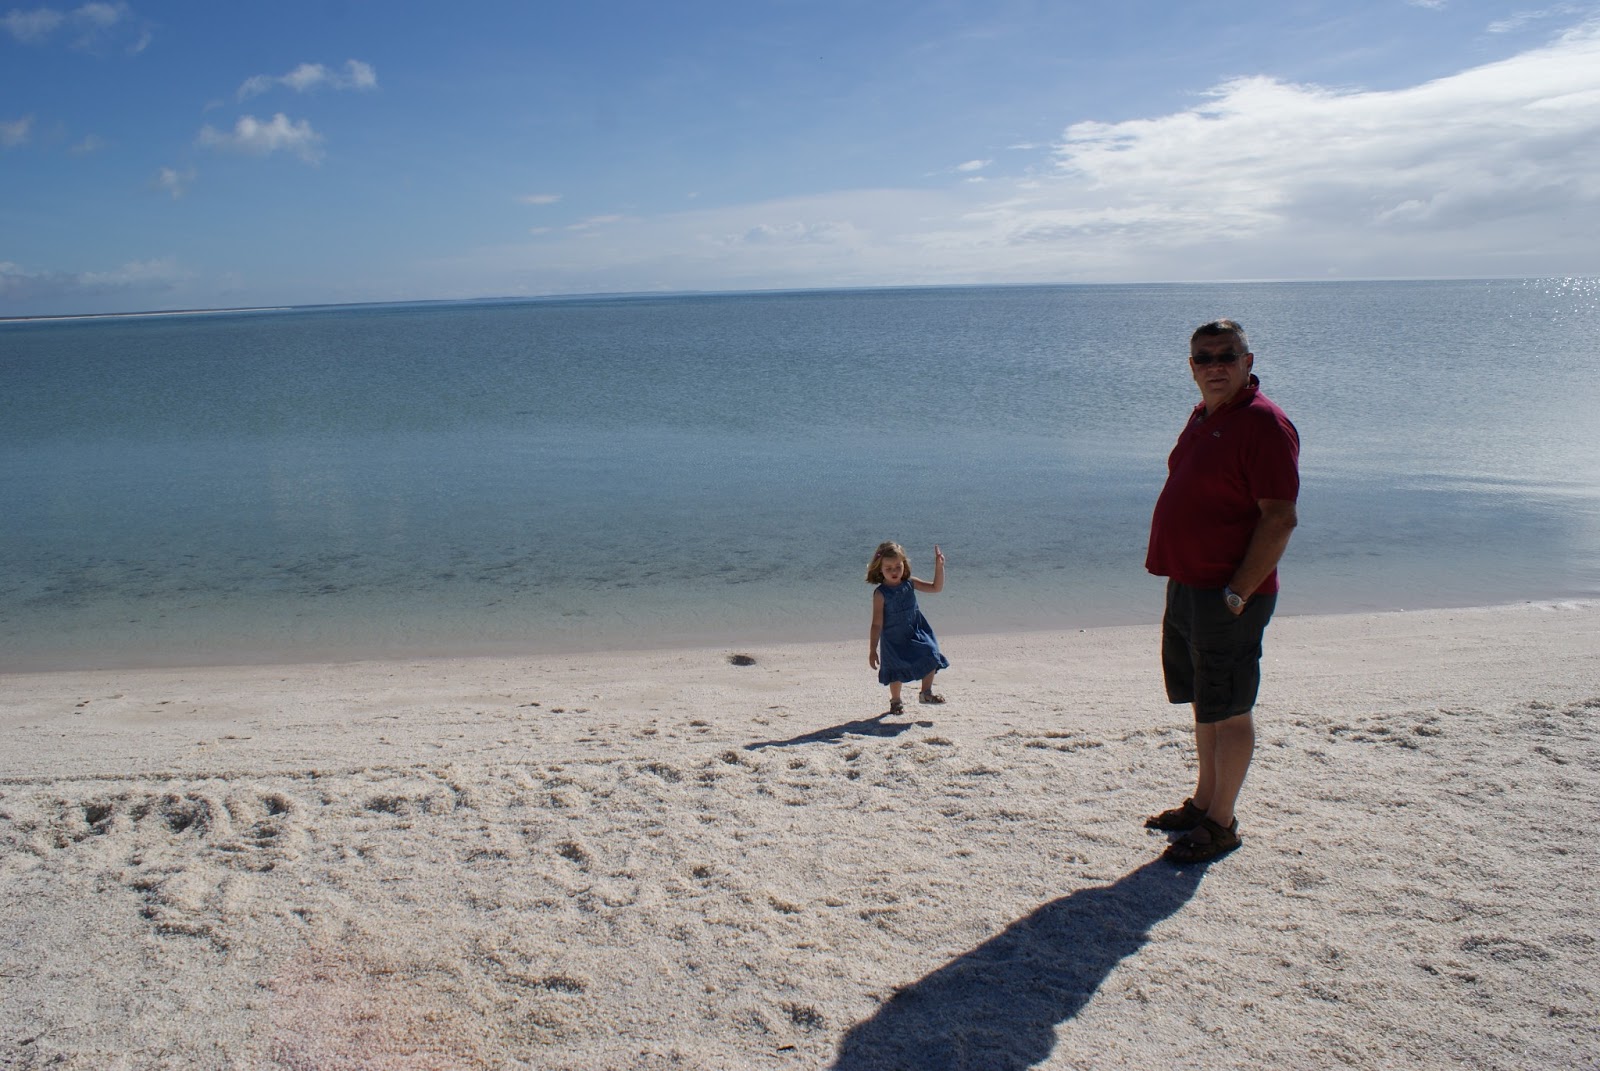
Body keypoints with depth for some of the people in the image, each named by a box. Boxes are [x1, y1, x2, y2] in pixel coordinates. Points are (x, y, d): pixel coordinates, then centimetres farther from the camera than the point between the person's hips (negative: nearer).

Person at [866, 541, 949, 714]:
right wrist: (872, 650, -14)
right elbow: (877, 624, -16)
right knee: (896, 670, 7)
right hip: (894, 639, -4)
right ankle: (895, 701, 33)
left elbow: (936, 588, -1)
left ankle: (926, 693, 9)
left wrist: (939, 567, -14)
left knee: (931, 657, -9)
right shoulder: (880, 594, -18)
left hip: (916, 632, 4)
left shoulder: (909, 583, -6)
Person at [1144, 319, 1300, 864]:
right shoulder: (1202, 416, 13)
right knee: (1204, 705, 18)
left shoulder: (1264, 424, -16)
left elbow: (1280, 518, -21)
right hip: (1187, 588, 9)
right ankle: (1203, 802, 32)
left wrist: (1238, 593, -21)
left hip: (1228, 597, -9)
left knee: (1229, 711, 2)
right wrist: (1180, 579, 15)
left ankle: (1221, 824, 13)